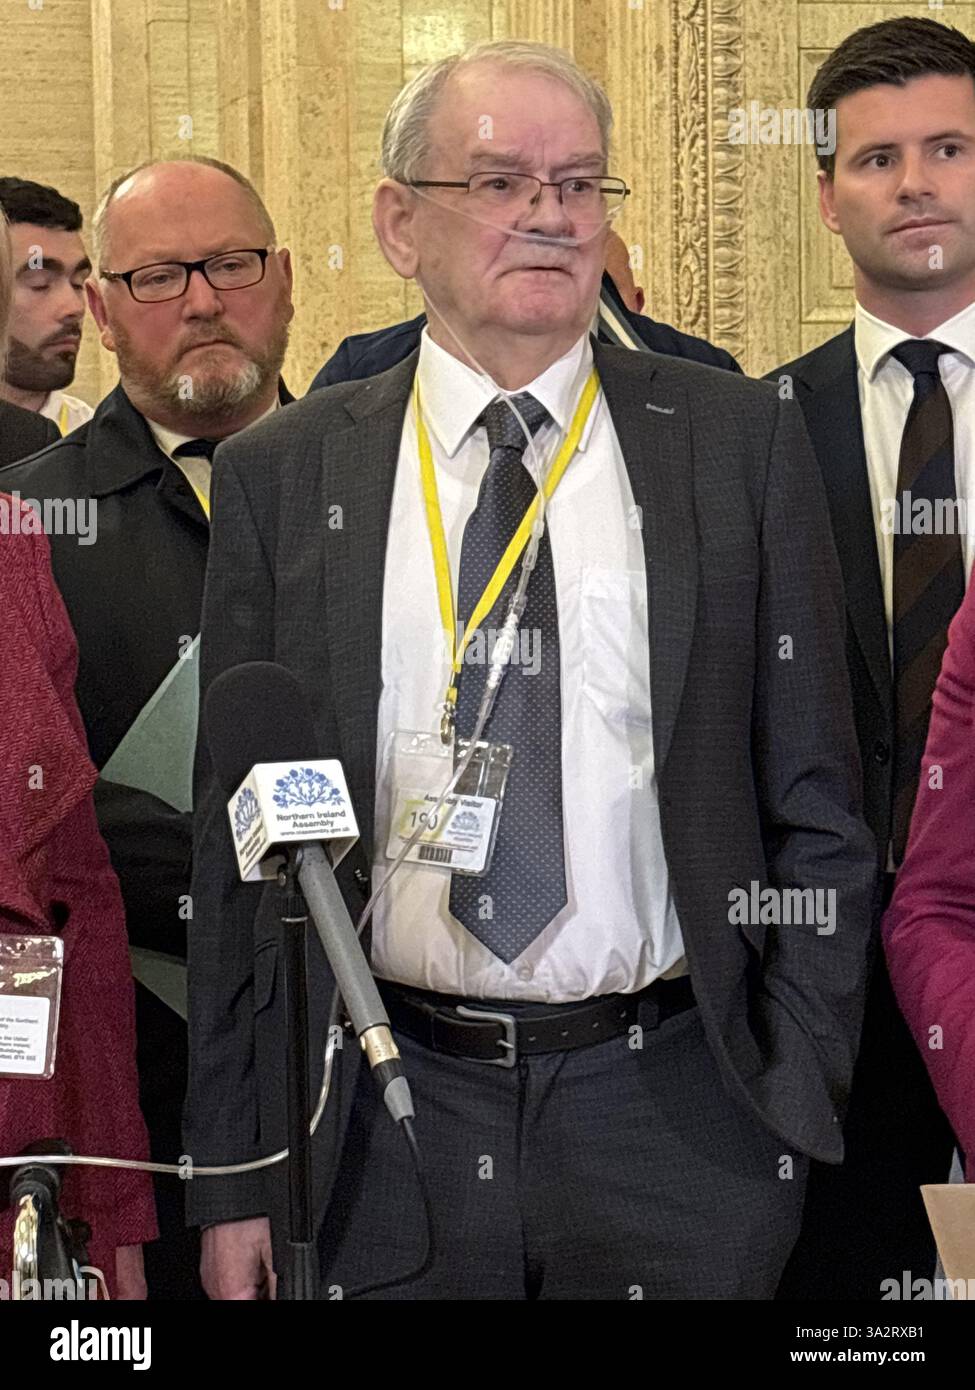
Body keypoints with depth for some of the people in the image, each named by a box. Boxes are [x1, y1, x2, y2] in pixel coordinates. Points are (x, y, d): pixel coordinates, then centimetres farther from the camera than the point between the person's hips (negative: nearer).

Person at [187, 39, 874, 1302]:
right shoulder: (281, 475, 4)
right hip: (388, 1127, 1)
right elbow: (238, 843, 4)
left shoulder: (740, 444, 3)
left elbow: (814, 801, 4)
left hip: (674, 1118, 0)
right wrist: (233, 1176, 2)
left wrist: (801, 1097, -2)